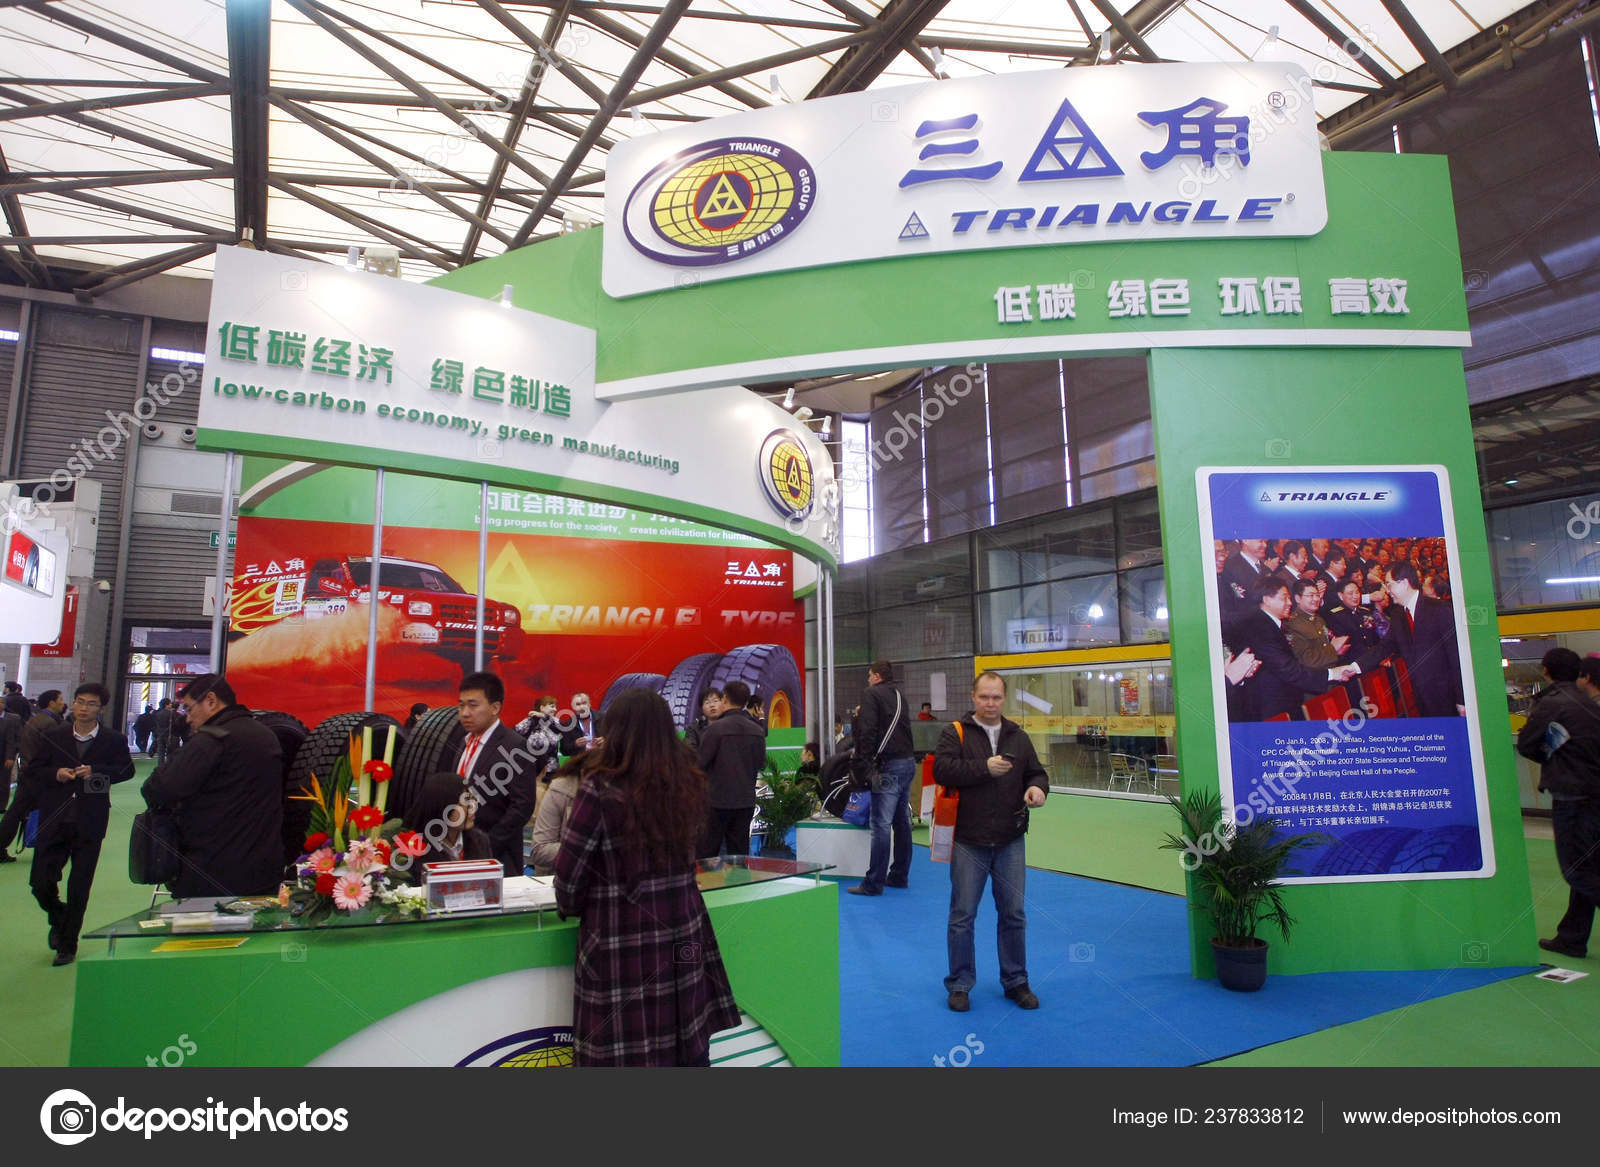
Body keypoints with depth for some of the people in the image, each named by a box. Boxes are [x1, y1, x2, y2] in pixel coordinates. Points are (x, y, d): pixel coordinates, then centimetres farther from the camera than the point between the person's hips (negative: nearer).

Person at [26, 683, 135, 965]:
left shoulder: (114, 741, 2)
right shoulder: (52, 736, 7)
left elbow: (126, 770, -4)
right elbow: (32, 769, 7)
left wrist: (96, 771, -19)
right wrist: (55, 774, -11)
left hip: (90, 824, -1)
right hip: (54, 821, 2)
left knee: (79, 889, 4)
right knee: (40, 882, -1)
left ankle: (68, 945, 20)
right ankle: (58, 919, 33)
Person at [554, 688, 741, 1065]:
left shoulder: (600, 790, -13)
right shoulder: (689, 784, 1)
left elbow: (569, 873, -8)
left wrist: (570, 906, 9)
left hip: (621, 946, -4)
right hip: (684, 941, 5)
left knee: (625, 1054, 7)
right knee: (690, 1050, 14)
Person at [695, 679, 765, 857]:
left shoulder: (715, 728, -14)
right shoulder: (758, 731, 2)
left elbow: (699, 763, -11)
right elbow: (761, 763, 12)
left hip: (717, 802, -5)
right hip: (746, 801, 5)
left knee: (706, 855, 3)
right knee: (740, 854, 11)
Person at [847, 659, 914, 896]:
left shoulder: (871, 694, -5)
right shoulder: (899, 696, 18)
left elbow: (867, 731, -15)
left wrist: (862, 763, -14)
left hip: (888, 766, -8)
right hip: (907, 763, 8)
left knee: (881, 825, -7)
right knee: (902, 822, 13)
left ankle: (874, 883, -5)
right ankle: (899, 876, 21)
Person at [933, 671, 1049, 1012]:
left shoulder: (1018, 737, 10)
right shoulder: (955, 733, -4)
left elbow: (1036, 772, 15)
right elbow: (942, 769, -17)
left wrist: (1037, 787, -8)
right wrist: (984, 767, -23)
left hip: (1010, 842, 4)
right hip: (969, 842, -3)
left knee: (1013, 914, 12)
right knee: (962, 916, 6)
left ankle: (1016, 981, 28)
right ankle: (960, 984, 19)